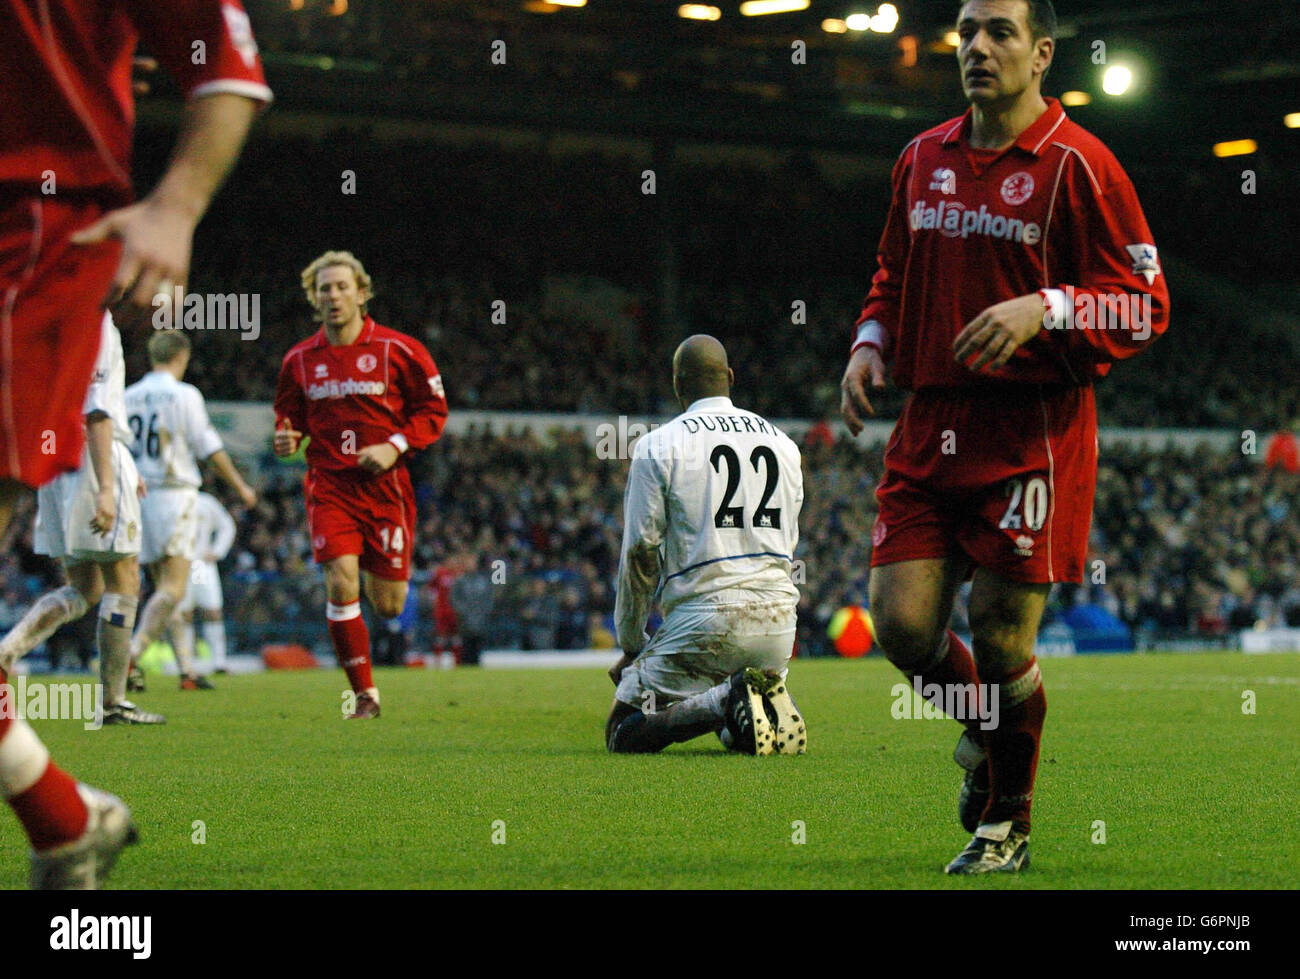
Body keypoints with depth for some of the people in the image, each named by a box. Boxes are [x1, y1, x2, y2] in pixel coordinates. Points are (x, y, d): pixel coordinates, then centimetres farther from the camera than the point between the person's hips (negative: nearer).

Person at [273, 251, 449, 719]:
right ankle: (365, 694, -5)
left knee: (388, 606, 2)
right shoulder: (299, 360, 5)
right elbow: (289, 414, 18)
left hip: (385, 486, -1)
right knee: (340, 585, -16)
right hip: (329, 484, 1)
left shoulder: (399, 350, -2)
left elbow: (433, 410, 3)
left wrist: (395, 446, -11)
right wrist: (287, 437, -6)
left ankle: (382, 575, 42)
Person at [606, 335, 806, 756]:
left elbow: (640, 554, -2)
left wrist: (630, 646, 9)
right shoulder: (783, 444, 15)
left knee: (623, 734, 2)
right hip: (778, 621, 6)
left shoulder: (657, 446, -1)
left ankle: (726, 701, -24)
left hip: (704, 617, -5)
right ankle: (769, 703, -8)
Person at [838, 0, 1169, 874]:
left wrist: (1044, 309, -21)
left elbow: (1146, 304, -7)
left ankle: (1008, 820, 18)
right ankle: (983, 727, 29)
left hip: (1034, 432, -5)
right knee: (901, 621, -4)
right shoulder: (924, 160, 12)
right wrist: (871, 343, 7)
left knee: (1000, 631, -3)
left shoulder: (1076, 165, -6)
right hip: (930, 425, 5)